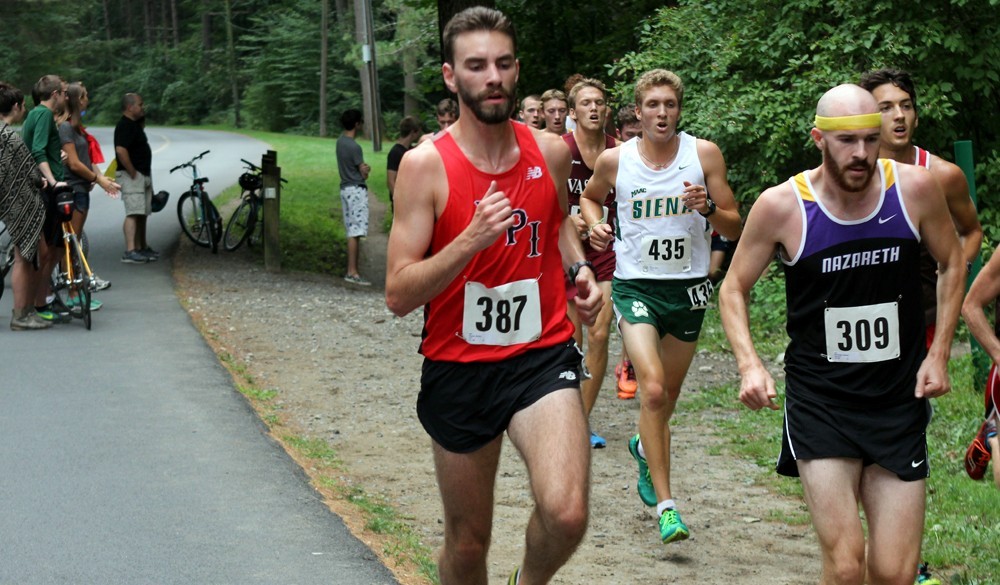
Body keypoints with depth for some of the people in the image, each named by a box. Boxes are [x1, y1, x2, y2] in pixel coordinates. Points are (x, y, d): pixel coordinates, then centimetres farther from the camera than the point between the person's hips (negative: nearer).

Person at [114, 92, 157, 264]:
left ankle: (142, 248, 25)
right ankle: (130, 251, -23)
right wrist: (133, 173, -22)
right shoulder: (125, 126, -16)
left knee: (143, 214, 16)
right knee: (133, 213, -17)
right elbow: (121, 150, -26)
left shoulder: (134, 124, 15)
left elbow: (141, 126, 41)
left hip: (143, 175, 10)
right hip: (131, 177, -10)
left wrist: (143, 115, 20)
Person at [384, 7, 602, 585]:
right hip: (458, 368, -1)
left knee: (566, 515, -22)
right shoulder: (426, 165, -10)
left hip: (542, 357, 1)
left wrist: (580, 267, 5)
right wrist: (471, 239, -26)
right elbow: (399, 294, -13)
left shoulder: (551, 151, 0)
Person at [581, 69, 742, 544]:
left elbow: (734, 228, -1)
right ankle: (666, 505, -13)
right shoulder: (614, 160, -3)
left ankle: (646, 447, 51)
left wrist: (708, 208, -21)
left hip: (689, 286, 2)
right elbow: (590, 196, 19)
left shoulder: (704, 154, -4)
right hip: (636, 285, -2)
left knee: (669, 392, 17)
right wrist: (594, 224, -2)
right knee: (652, 388, -18)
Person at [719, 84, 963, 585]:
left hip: (899, 399, 2)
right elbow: (734, 287, 4)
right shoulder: (781, 206, -10)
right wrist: (749, 364, -12)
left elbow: (951, 264, 12)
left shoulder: (915, 189, -7)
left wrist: (939, 354, 3)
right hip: (819, 399, -2)